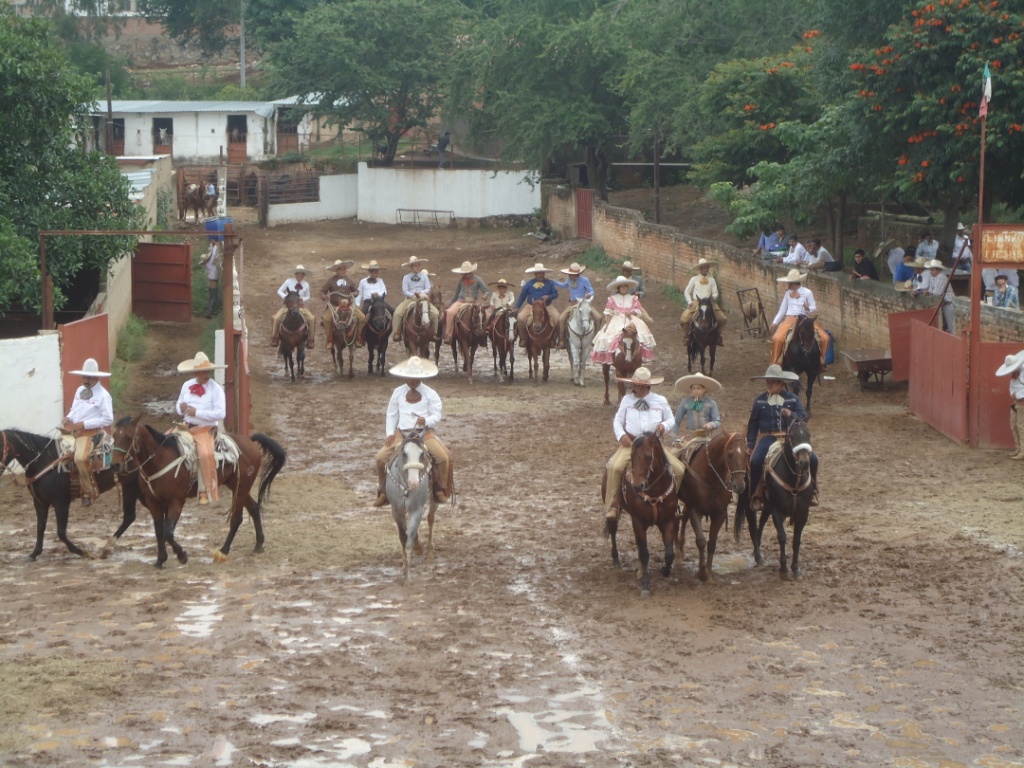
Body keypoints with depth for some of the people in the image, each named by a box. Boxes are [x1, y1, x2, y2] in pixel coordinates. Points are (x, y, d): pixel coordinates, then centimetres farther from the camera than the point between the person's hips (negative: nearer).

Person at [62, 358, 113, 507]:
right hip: (73, 430, 8)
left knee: (80, 458, -30)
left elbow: (108, 419, -13)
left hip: (91, 432, -8)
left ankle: (88, 491, -15)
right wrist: (68, 418, -2)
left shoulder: (103, 395, -9)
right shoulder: (80, 390, 13)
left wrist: (84, 424, -18)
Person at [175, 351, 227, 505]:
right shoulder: (187, 385, 7)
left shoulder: (216, 389, -8)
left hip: (205, 429, -5)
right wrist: (180, 408, -8)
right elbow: (179, 405, 18)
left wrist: (197, 412, -21)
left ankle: (205, 491, -16)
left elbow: (221, 413, -16)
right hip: (186, 426, 5)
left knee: (205, 454, -28)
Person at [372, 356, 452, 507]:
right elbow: (391, 415, 12)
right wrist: (390, 434, -3)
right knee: (381, 457, -18)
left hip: (425, 433, -2)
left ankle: (439, 489, -3)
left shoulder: (430, 394, 2)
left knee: (443, 456, -25)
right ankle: (384, 491, 1)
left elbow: (436, 416, -1)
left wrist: (426, 421, -24)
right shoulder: (398, 392, 9)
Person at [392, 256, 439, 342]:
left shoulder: (424, 276, 8)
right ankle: (397, 333, -16)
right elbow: (404, 291, -2)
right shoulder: (406, 278, 3)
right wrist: (413, 295, -17)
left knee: (435, 313, -19)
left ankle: (434, 333, -4)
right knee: (397, 313, -25)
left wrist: (421, 292, -15)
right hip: (410, 299, -1)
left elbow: (428, 289, 4)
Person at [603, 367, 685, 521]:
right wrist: (621, 435, -9)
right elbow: (617, 421, 11)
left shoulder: (660, 401, 7)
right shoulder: (627, 400, 6)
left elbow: (671, 419, 16)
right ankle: (612, 507, -19)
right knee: (615, 466, -30)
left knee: (679, 469, -12)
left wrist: (665, 425, -8)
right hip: (630, 442, -2)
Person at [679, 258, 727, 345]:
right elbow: (687, 292, 9)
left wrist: (713, 298, -15)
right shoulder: (694, 279, 5)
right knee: (684, 319, -22)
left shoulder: (712, 280, 9)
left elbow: (715, 293, 8)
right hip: (695, 302, -2)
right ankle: (686, 336, 3)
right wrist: (690, 302, -6)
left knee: (723, 319, -13)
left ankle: (720, 337, 6)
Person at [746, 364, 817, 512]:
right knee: (755, 460, -29)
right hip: (767, 437, -1)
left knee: (811, 458, -15)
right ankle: (756, 496, -16)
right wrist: (750, 444, 7)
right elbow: (753, 424, 9)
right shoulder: (760, 400, 6)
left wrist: (791, 414, -22)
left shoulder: (792, 399, 6)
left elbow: (803, 416, 0)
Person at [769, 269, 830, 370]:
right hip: (789, 320, 1)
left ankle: (820, 361, 7)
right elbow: (782, 310, 17)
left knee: (824, 338, -16)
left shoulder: (807, 293, 1)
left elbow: (814, 309, 6)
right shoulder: (788, 293, 12)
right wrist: (774, 323, 10)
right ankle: (775, 364, -16)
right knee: (777, 338, -28)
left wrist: (808, 308, -17)